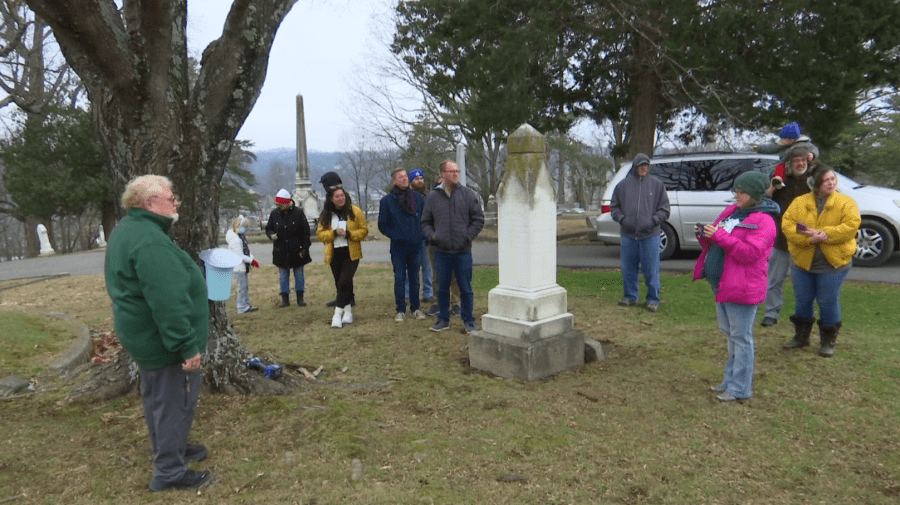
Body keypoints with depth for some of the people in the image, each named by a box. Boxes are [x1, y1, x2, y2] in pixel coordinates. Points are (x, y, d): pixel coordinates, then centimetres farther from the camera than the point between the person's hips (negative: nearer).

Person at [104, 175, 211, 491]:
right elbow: (168, 301, -31)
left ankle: (171, 450, 40)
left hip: (144, 336, 11)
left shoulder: (127, 231, 10)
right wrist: (188, 345, -27)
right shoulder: (150, 241, -26)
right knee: (176, 402, 2)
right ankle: (169, 472, 14)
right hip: (164, 339, -11)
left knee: (158, 398, 23)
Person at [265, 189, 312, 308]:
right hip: (281, 251, 2)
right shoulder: (274, 213, 0)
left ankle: (300, 298, 20)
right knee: (283, 275, 9)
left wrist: (304, 249, -9)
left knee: (299, 274, 8)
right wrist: (271, 235, -14)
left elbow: (306, 231, -5)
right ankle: (285, 299, 19)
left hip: (297, 251, -2)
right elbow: (268, 228, 11)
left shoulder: (298, 212, -8)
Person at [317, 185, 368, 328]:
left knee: (344, 282, -14)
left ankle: (338, 314, -11)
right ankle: (348, 312, 23)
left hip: (351, 253, -3)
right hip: (334, 254, 3)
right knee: (340, 284, 10)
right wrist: (334, 233, -14)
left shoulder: (355, 211, -2)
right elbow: (320, 233, 3)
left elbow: (364, 230, 0)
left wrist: (349, 234, -17)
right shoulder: (326, 215, 5)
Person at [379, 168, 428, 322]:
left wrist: (422, 236, 1)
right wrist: (395, 236, -9)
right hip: (398, 247, -2)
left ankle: (415, 308, 21)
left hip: (416, 245, 2)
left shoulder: (418, 197, 5)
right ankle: (400, 310, 11)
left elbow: (425, 219, 13)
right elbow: (383, 225, 2)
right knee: (399, 278, 3)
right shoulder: (387, 200, -2)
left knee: (414, 277, 11)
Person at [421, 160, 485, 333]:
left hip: (463, 251, -1)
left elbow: (478, 219, 4)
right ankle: (443, 320, 24)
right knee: (442, 288, 11)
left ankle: (468, 321, 17)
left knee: (465, 288, 5)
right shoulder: (432, 197, 5)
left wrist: (468, 236, -6)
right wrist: (432, 236, -4)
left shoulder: (468, 194, 2)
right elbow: (425, 222, 12)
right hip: (441, 252, 2)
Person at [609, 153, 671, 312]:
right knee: (628, 268, 9)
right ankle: (630, 297, 23)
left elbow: (664, 208, 7)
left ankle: (653, 299, 11)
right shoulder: (623, 185, 7)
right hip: (628, 234, 2)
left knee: (651, 269, 0)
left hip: (650, 235, -1)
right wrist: (622, 219, -4)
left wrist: (654, 221, -8)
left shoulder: (656, 184, 6)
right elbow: (614, 206, 13)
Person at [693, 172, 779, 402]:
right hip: (721, 284, 9)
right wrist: (705, 235, -2)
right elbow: (717, 243, 20)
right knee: (729, 333, 18)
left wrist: (721, 235, -26)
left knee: (741, 337, -1)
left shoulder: (763, 221, -12)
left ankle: (740, 388, 8)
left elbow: (750, 252, -23)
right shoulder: (731, 211, 13)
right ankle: (731, 380, 31)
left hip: (741, 288, -9)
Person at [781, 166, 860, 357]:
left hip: (833, 262, -2)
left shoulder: (846, 203, 0)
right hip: (803, 261, 2)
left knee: (829, 302, 3)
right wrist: (809, 239, -21)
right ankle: (801, 336, 29)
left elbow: (851, 226, -13)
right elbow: (787, 224, -8)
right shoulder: (799, 202, 3)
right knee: (802, 301, 11)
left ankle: (828, 341, 20)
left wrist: (824, 234, -23)